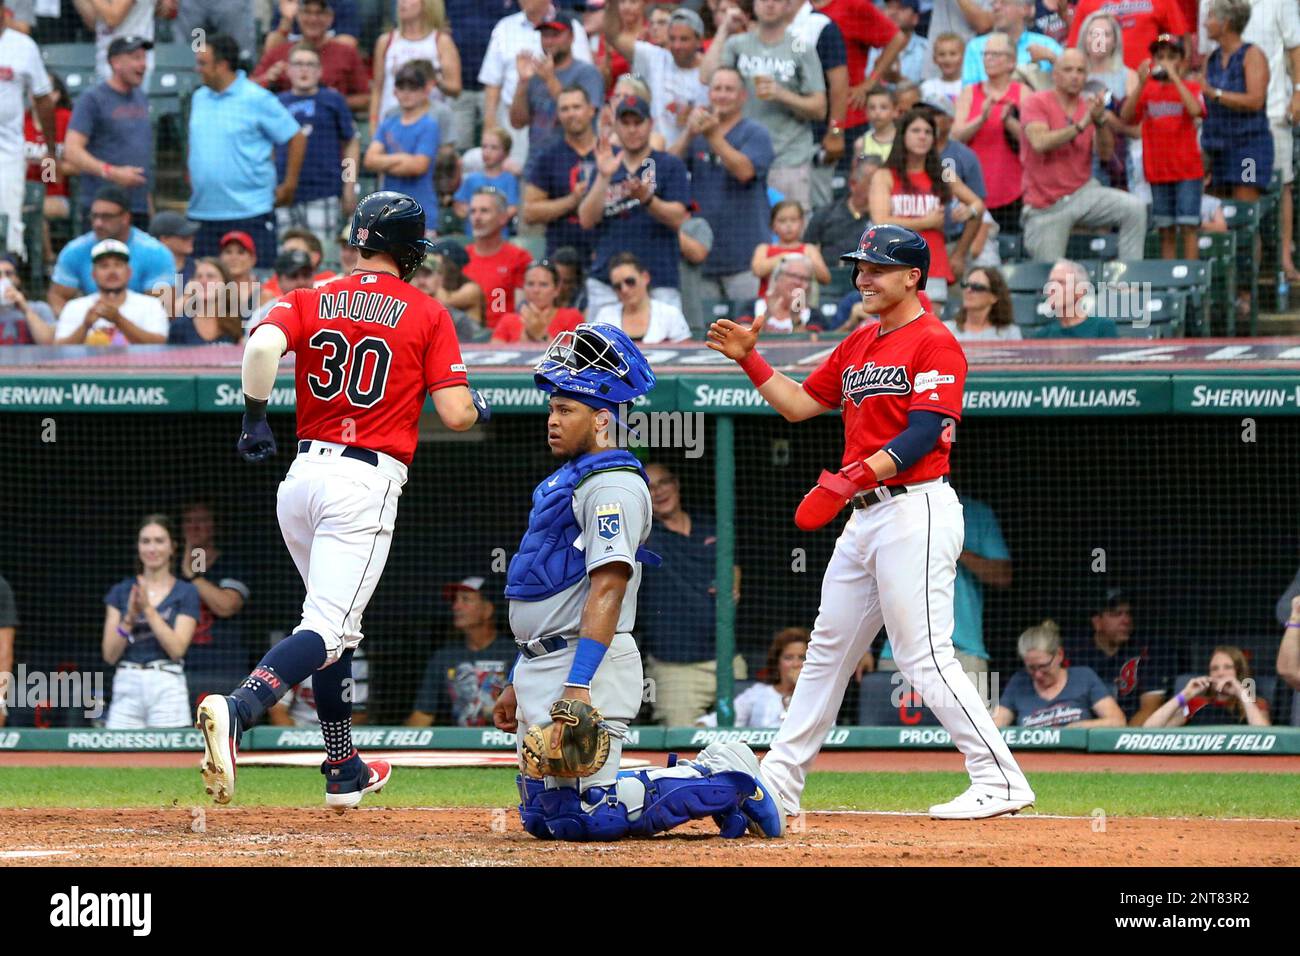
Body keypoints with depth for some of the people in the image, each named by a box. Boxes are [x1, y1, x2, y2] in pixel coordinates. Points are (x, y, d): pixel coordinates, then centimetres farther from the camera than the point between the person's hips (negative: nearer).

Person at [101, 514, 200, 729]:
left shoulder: (186, 593, 4)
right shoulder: (121, 592, 11)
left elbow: (176, 649, -7)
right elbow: (109, 654, 5)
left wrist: (148, 609, -13)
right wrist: (129, 618, -10)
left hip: (167, 687, -2)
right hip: (126, 686, 2)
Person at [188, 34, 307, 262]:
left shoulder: (256, 99, -8)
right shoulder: (199, 98, 12)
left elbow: (296, 138, -4)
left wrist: (288, 186, -5)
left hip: (249, 211, -6)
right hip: (204, 213, 6)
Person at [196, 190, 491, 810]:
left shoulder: (311, 299, 9)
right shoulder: (427, 315, 1)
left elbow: (263, 344, -12)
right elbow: (456, 415, -4)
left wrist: (254, 418, 1)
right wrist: (479, 407, 18)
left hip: (302, 477, 5)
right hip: (366, 485, -5)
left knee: (337, 624, 22)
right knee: (325, 629, -14)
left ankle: (343, 769, 27)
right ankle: (236, 710, -40)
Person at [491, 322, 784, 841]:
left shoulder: (611, 483, -12)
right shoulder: (563, 480, 20)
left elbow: (607, 590, -23)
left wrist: (578, 686, -30)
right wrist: (519, 683, 24)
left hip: (589, 664, -10)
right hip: (540, 668, 10)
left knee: (582, 816, -15)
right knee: (542, 815, 12)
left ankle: (725, 779, -1)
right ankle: (701, 780, 18)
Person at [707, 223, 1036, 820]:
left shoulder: (935, 344, -10)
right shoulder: (859, 345, 17)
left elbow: (922, 436, -20)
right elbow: (800, 405, 22)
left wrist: (849, 480, -28)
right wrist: (749, 360, 10)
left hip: (915, 510, -9)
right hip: (865, 518, 9)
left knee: (924, 655, -14)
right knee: (828, 648, 14)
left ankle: (1001, 781, -13)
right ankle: (778, 781, 21)